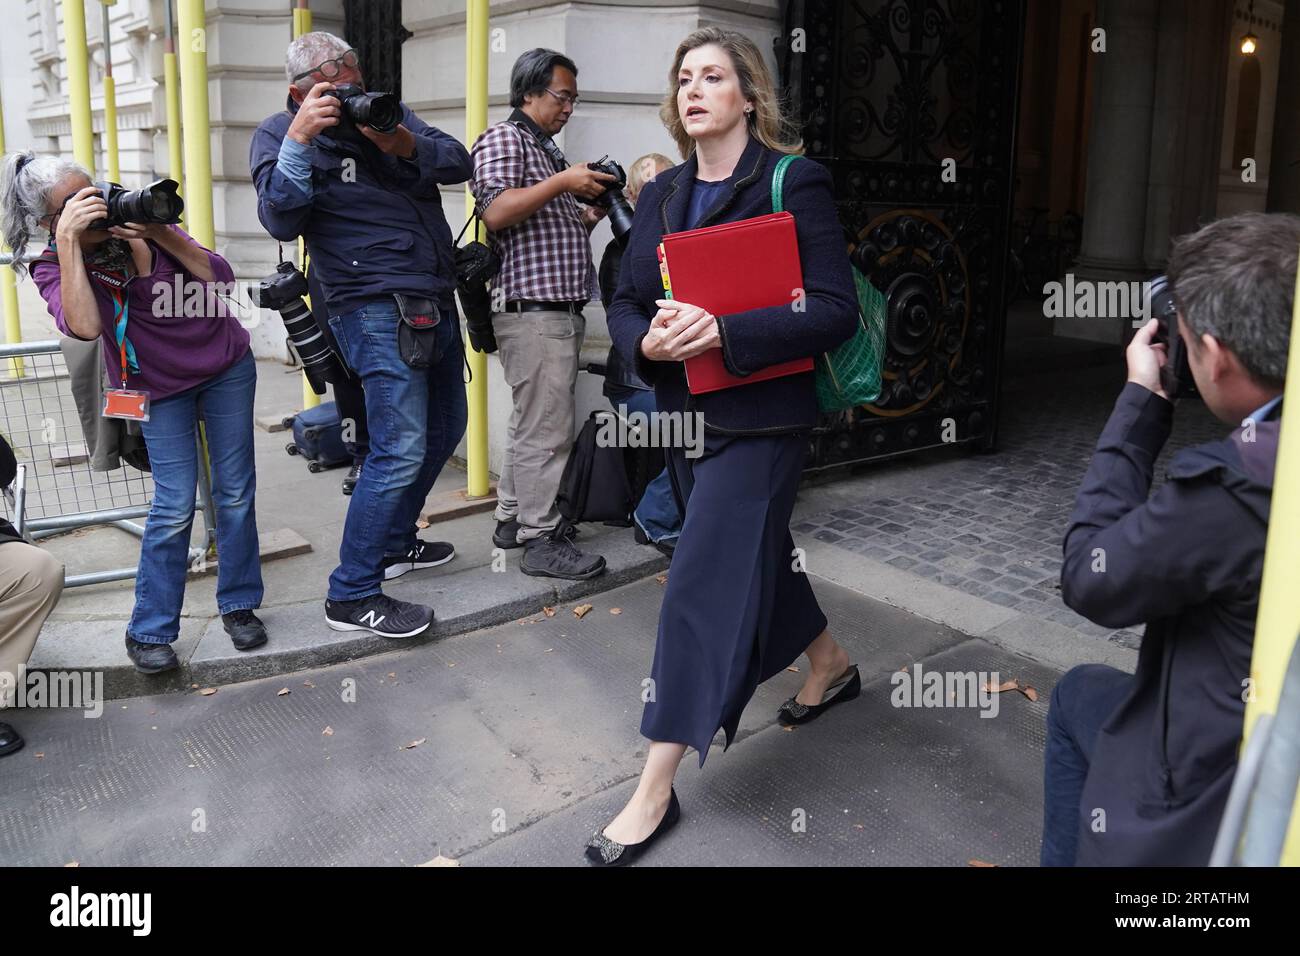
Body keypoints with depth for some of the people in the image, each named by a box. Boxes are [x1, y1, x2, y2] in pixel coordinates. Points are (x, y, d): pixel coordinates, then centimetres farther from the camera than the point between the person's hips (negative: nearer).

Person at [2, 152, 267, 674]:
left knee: (236, 494, 3)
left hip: (228, 367, 2)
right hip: (161, 390, -1)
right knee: (175, 506, -7)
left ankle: (239, 604, 18)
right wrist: (69, 240, -35)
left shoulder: (140, 220, -9)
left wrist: (161, 235, -28)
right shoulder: (53, 267, -11)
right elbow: (84, 326, -34)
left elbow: (220, 277, -16)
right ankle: (149, 632, 6)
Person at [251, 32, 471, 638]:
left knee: (443, 431, 17)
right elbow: (281, 221, -17)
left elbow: (459, 164, 1)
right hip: (379, 310, -8)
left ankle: (393, 543, 35)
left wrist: (406, 145, -17)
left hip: (437, 303, 8)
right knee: (401, 450, -16)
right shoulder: (280, 135, -2)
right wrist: (299, 140, -25)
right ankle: (352, 596, -6)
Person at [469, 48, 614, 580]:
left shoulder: (549, 151, 25)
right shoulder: (503, 140, -4)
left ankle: (513, 518, 24)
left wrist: (591, 213, 12)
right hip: (532, 310, -10)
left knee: (531, 421, 14)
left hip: (562, 311, 10)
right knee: (546, 428, -9)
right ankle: (540, 540, -3)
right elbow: (496, 213, -19)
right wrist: (562, 183, -18)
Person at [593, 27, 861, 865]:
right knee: (757, 549, 21)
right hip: (688, 413, 7)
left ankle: (657, 789, 2)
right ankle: (832, 664, 49)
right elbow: (625, 302, 9)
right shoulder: (662, 195, 9)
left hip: (761, 419, -7)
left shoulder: (794, 183, -9)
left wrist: (723, 330, -27)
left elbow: (835, 309, -16)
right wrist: (648, 338, -15)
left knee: (703, 583, -9)